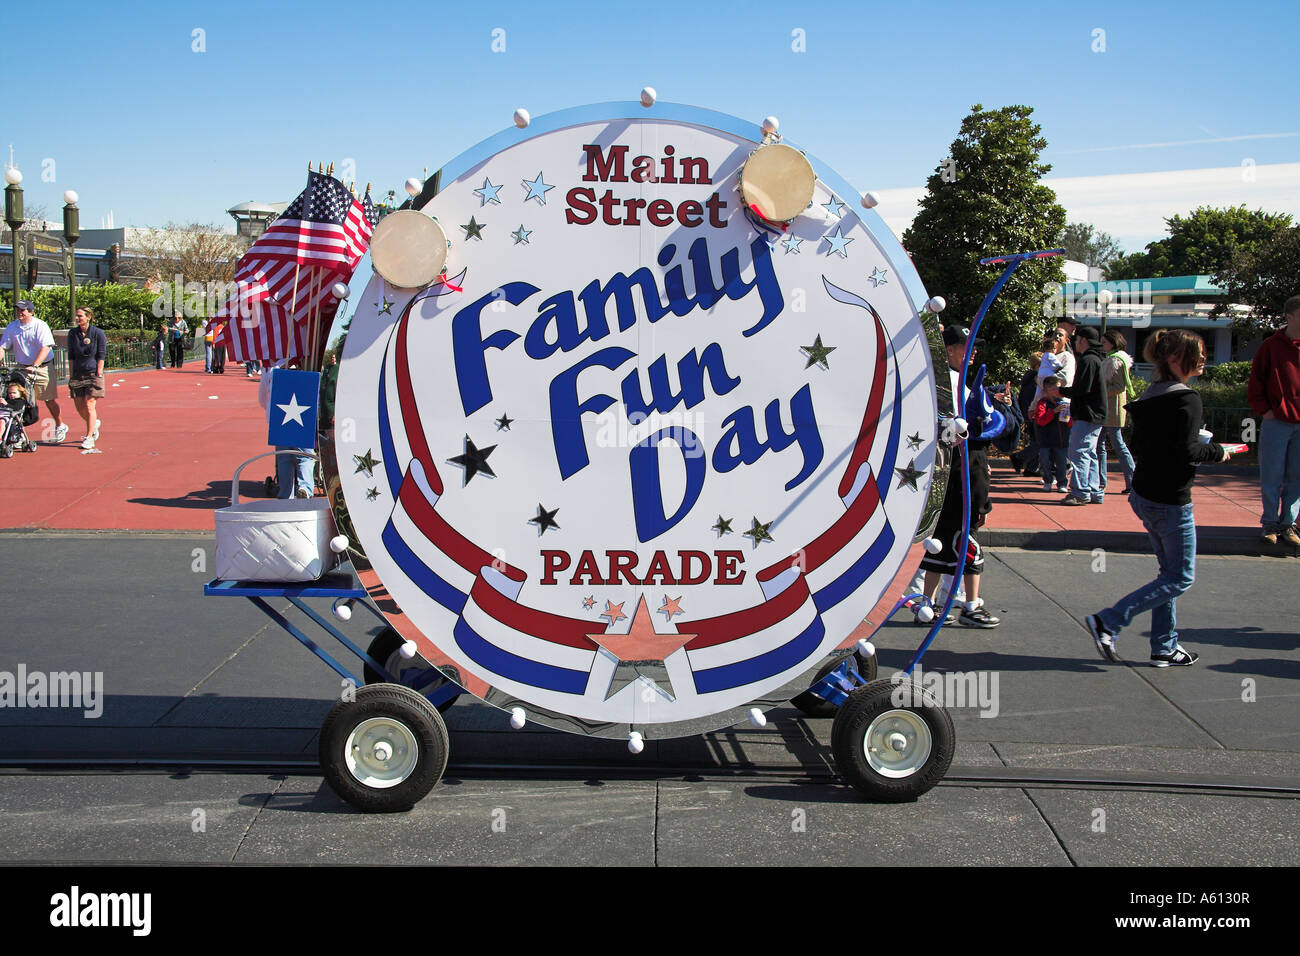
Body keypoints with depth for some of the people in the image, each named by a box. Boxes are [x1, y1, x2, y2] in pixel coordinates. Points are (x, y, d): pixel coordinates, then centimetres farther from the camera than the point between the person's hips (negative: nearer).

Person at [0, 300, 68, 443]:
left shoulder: (40, 326, -10)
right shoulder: (11, 327, 3)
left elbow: (46, 347, -19)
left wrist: (35, 366, -29)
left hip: (42, 367, -3)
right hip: (23, 367, 3)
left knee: (50, 399, 3)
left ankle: (60, 426, 21)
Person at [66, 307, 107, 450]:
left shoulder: (98, 333, -5)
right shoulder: (72, 333, 6)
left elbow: (101, 356, -4)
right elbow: (71, 356, 8)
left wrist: (98, 375, -9)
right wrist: (71, 375, 4)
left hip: (93, 374, -4)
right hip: (77, 375, 4)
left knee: (89, 405, -10)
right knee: (80, 407, 4)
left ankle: (89, 438, -4)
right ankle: (95, 423, 34)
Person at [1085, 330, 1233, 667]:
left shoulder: (1149, 397, 8)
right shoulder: (1186, 399, -18)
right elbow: (1187, 453, -24)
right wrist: (1216, 451, -5)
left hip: (1144, 496, 9)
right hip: (1170, 500, -9)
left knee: (1170, 572, 18)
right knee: (1181, 578, 2)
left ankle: (1165, 647, 21)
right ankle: (1107, 623, -5)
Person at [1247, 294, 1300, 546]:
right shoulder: (1271, 346, -1)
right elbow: (1255, 384, 2)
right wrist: (1265, 411, -5)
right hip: (1277, 422, -3)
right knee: (1272, 478, 3)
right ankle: (1270, 523, 14)